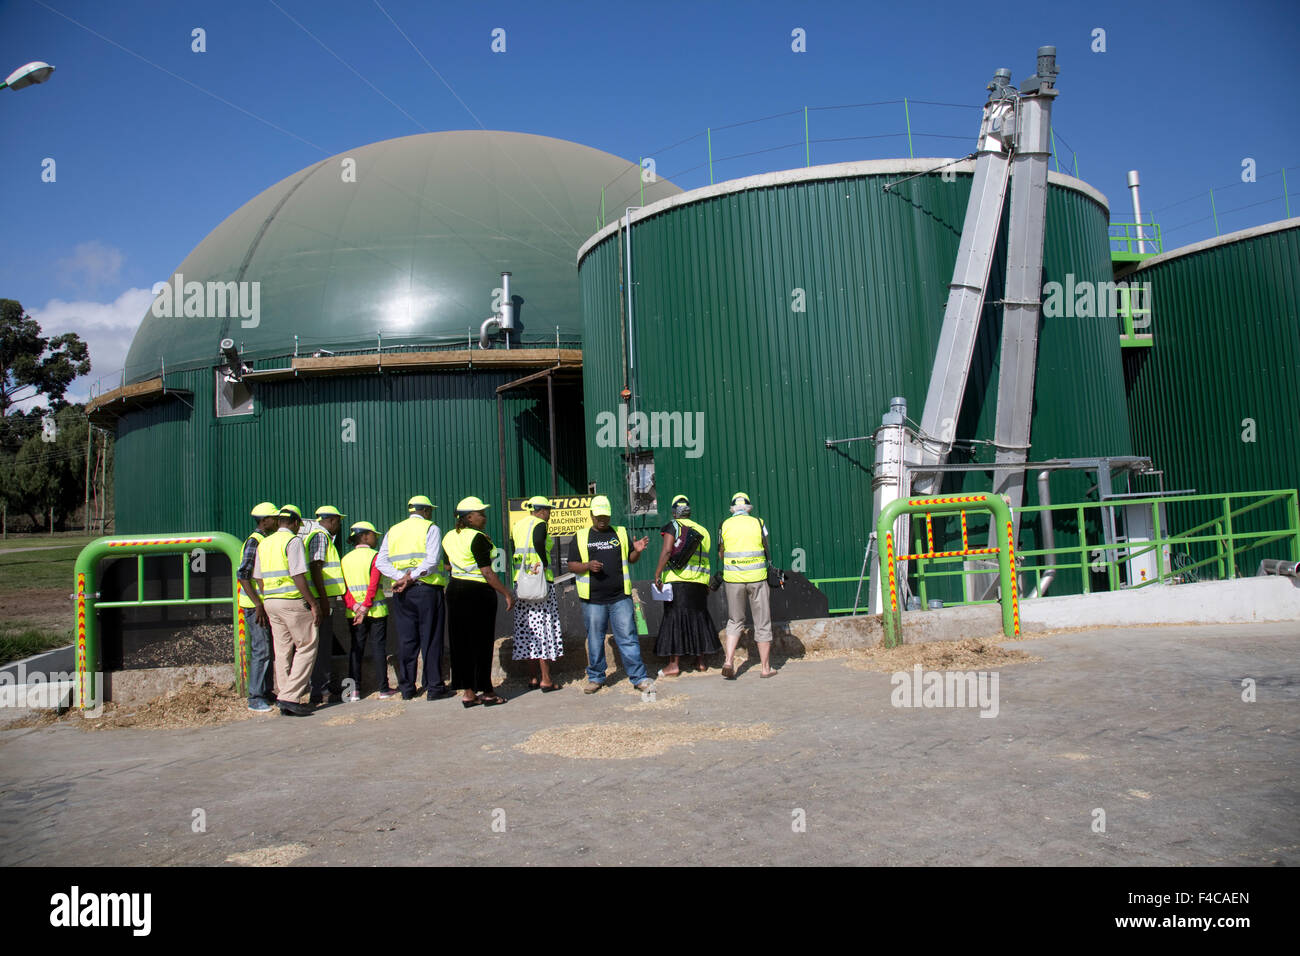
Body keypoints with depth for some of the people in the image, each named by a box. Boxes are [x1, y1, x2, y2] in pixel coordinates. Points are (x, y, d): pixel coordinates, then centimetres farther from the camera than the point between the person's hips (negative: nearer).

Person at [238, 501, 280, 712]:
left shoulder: (268, 540, 14)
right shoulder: (253, 542, -14)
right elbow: (243, 575, -20)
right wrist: (258, 604, -22)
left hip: (266, 604, 9)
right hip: (255, 605, -9)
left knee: (268, 649, 13)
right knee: (261, 651, -7)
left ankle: (267, 692, 21)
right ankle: (255, 699, -1)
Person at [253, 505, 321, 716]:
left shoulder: (263, 543, 15)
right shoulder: (293, 541, -9)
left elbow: (259, 578, 16)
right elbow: (298, 576, -16)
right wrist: (313, 603, -13)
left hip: (270, 601, 8)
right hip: (293, 601, -8)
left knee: (282, 651, 11)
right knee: (306, 647, -2)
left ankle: (283, 695, 12)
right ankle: (290, 696, -9)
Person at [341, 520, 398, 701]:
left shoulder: (346, 559, 7)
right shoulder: (374, 556, -7)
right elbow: (373, 584, -17)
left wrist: (355, 607, -9)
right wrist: (366, 607, -18)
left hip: (354, 611, 4)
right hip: (376, 610, -4)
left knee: (356, 649, 9)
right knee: (379, 647, 2)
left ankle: (354, 690, 7)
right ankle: (384, 689, 6)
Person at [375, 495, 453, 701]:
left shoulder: (393, 531, 15)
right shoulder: (430, 528, 0)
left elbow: (380, 562, 3)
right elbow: (432, 560, -15)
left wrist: (400, 577, -7)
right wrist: (411, 578, -13)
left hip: (401, 593, 4)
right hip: (427, 589, -4)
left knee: (406, 640, 9)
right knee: (431, 638, 1)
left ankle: (406, 688, 13)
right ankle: (434, 687, 3)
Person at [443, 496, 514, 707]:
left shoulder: (449, 537, 8)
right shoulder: (478, 538, -15)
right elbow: (487, 572, -18)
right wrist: (507, 594, -12)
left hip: (455, 590, 8)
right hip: (479, 593, -8)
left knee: (461, 642, 10)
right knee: (481, 643, 1)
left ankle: (467, 692, 15)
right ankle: (486, 692, 9)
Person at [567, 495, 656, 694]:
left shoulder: (620, 533, 13)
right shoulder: (581, 537, 9)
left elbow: (630, 559, 16)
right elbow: (572, 565, 6)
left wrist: (637, 551, -6)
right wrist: (588, 566, -13)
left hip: (620, 597, 0)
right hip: (593, 600, 0)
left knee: (628, 638, -3)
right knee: (594, 640, 8)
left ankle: (639, 677, 2)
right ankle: (595, 678, 21)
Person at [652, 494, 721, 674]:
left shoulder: (673, 526, -1)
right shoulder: (702, 530, 15)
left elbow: (667, 551, -13)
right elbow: (705, 557, 15)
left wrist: (657, 574, -12)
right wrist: (707, 585, 20)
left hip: (678, 580, -5)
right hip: (700, 582, 5)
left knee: (674, 619, -3)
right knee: (698, 617, 13)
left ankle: (674, 665, -4)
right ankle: (701, 661, 19)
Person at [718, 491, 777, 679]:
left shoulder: (725, 525, 2)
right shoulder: (758, 523, 0)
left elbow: (721, 554, 9)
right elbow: (768, 552, 7)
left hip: (732, 578, 1)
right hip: (757, 577, -1)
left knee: (734, 621, 14)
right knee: (762, 623, 8)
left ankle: (729, 661, -3)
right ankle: (766, 668, 13)